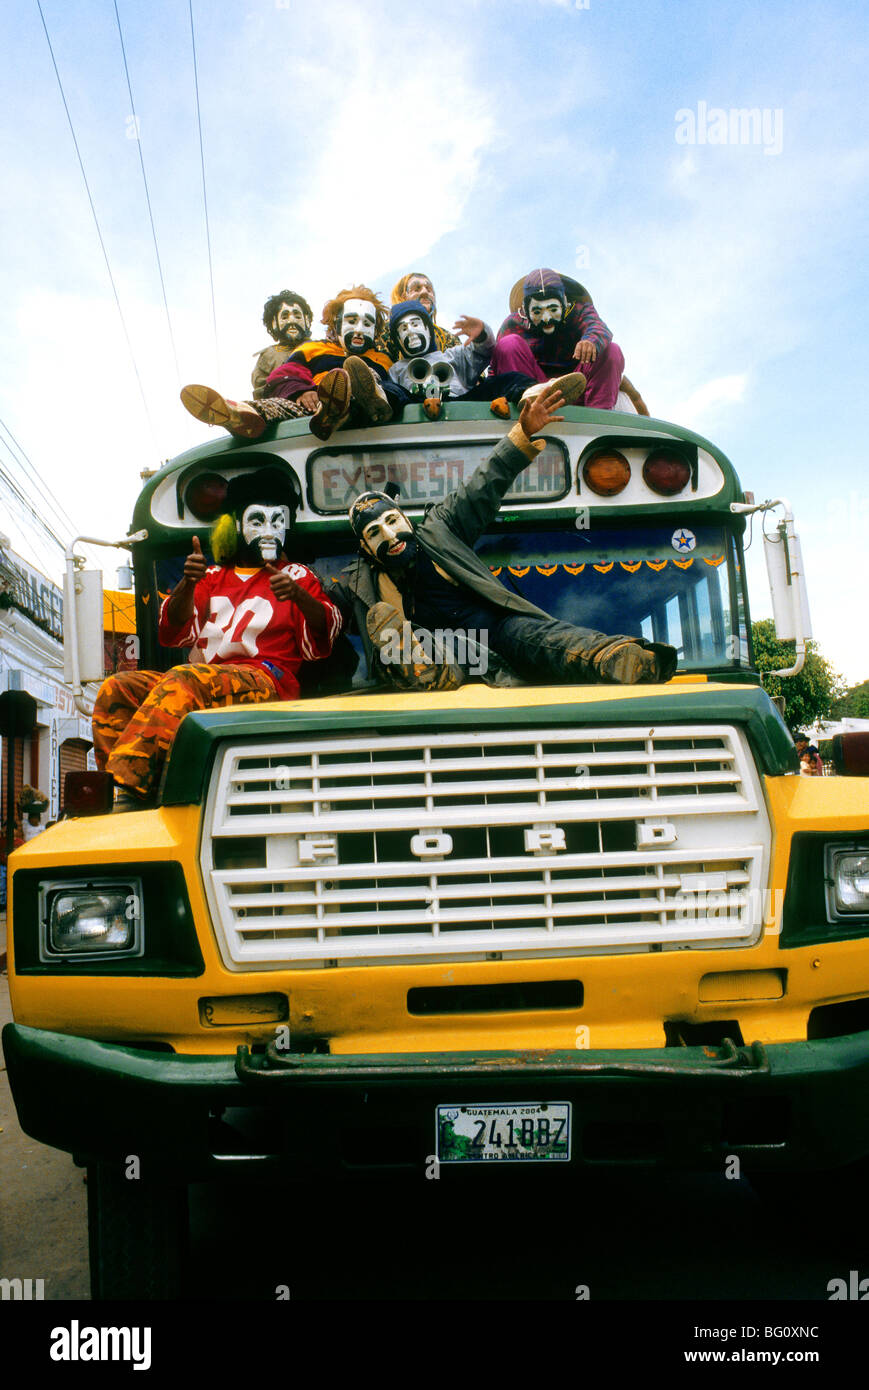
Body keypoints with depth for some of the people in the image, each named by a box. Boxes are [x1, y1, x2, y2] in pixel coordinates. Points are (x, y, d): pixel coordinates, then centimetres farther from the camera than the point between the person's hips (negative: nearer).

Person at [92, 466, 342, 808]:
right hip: (201, 676, 5)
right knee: (117, 687, -16)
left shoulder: (296, 575, 18)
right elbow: (173, 633, 12)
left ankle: (128, 791, -42)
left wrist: (299, 594, -20)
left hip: (264, 680, -5)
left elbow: (322, 639, 0)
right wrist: (187, 583, -7)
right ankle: (116, 792, -28)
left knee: (183, 681, -33)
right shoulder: (213, 577, 28)